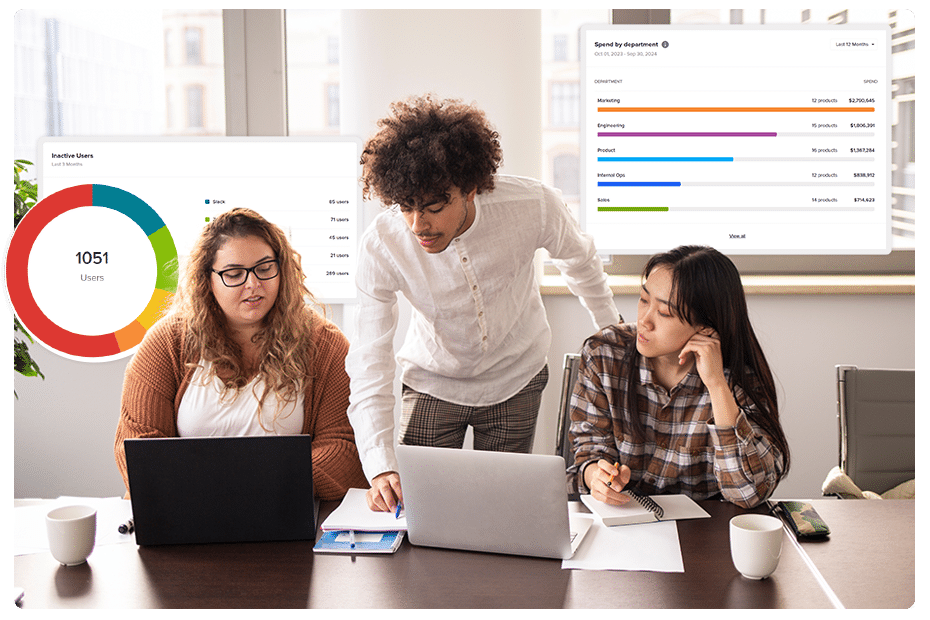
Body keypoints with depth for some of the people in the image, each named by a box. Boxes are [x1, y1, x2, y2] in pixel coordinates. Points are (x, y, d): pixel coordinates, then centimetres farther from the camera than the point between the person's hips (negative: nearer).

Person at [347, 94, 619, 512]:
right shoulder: (381, 246, -28)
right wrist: (380, 468, -39)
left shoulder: (533, 206, -28)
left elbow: (579, 260, -4)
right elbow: (369, 366, -25)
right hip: (434, 382, 0)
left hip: (516, 379, 1)